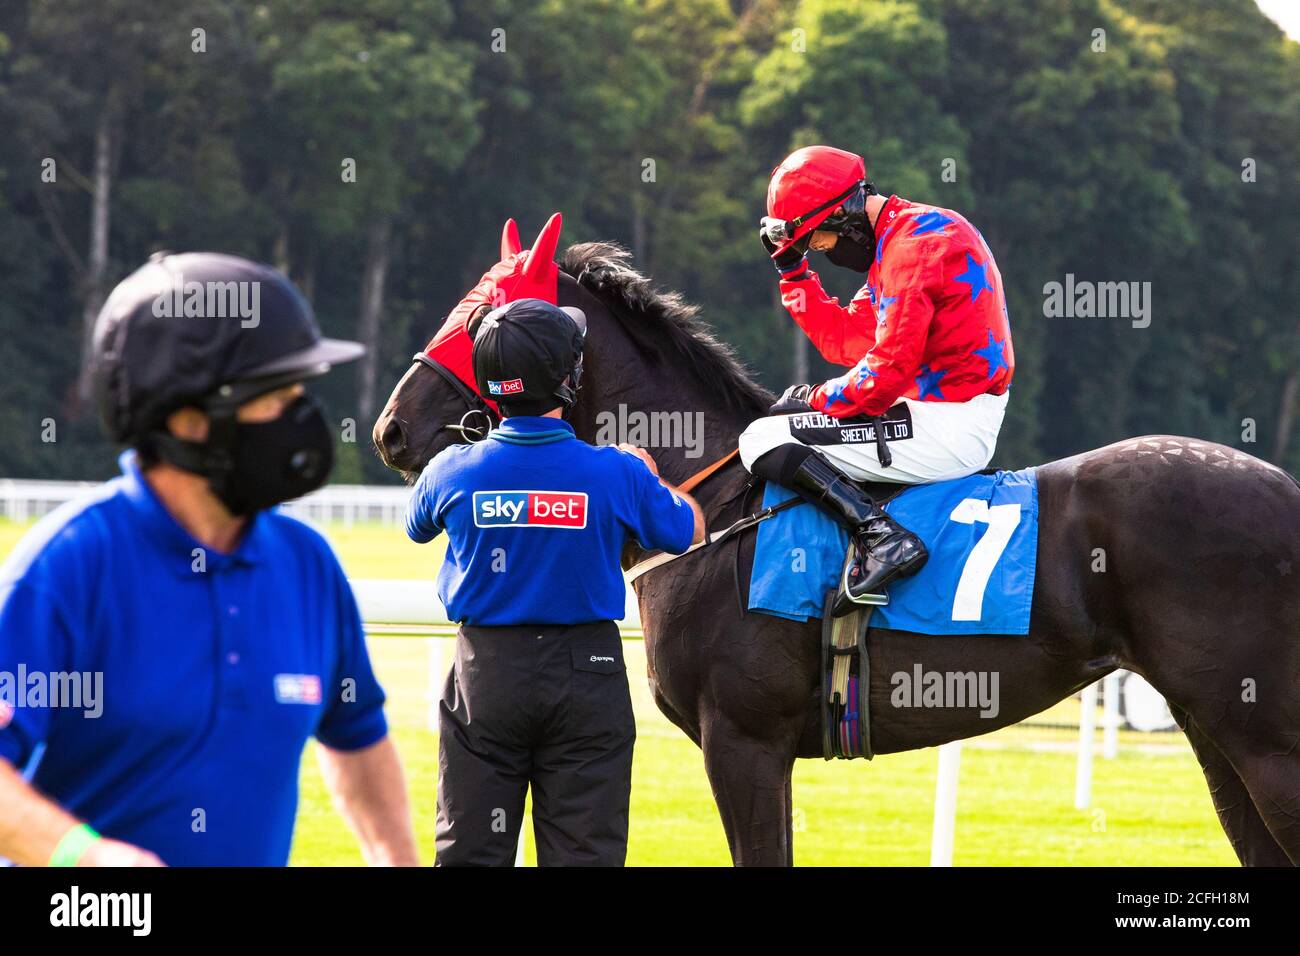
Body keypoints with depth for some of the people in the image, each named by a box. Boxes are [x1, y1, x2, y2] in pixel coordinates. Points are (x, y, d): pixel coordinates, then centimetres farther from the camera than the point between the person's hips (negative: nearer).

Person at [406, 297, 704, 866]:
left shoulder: (452, 472, -9)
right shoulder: (617, 475, -12)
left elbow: (418, 529, 14)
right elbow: (689, 532, 6)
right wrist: (649, 477, 25)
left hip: (486, 674, 1)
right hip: (586, 670, -1)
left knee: (470, 851, 8)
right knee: (584, 852, 4)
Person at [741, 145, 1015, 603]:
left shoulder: (912, 246, -16)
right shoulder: (896, 240, 16)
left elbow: (887, 373, -20)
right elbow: (844, 342, 18)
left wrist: (815, 399, -6)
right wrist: (792, 267, 17)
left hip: (947, 430, -11)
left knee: (761, 441, -11)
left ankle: (880, 534, -23)